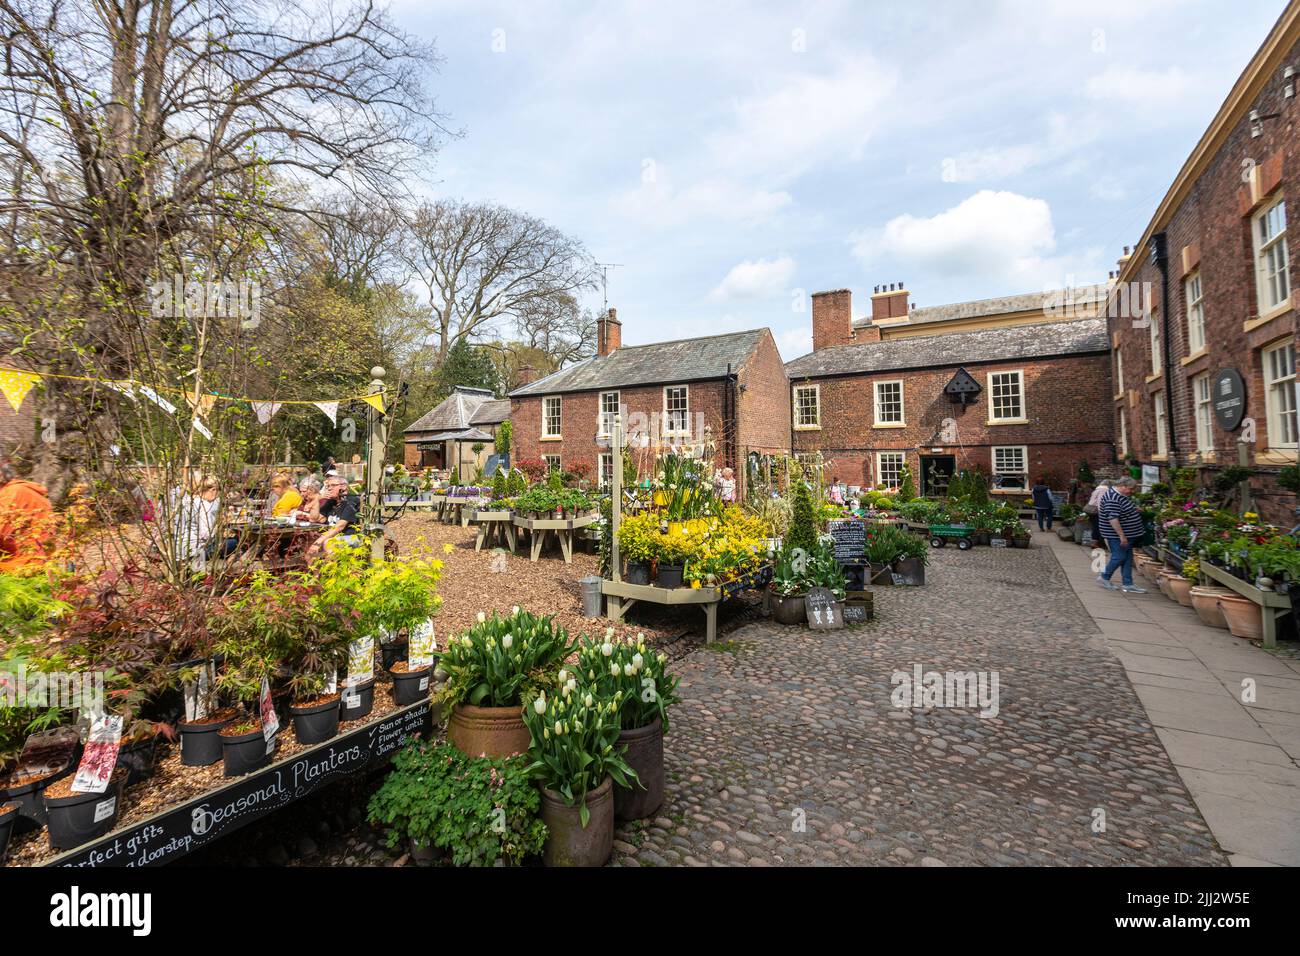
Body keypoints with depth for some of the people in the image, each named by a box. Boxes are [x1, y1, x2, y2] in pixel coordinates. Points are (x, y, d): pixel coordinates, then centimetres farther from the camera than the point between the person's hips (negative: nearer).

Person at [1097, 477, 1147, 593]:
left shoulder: (1122, 495, 9)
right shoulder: (1113, 498, -24)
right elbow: (1113, 519, -28)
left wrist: (1136, 510, 10)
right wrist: (1122, 535, -27)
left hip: (1126, 533, 10)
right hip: (1117, 535, -10)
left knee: (1128, 558, 11)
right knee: (1119, 557, -3)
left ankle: (1127, 584, 16)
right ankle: (1104, 578, 15)